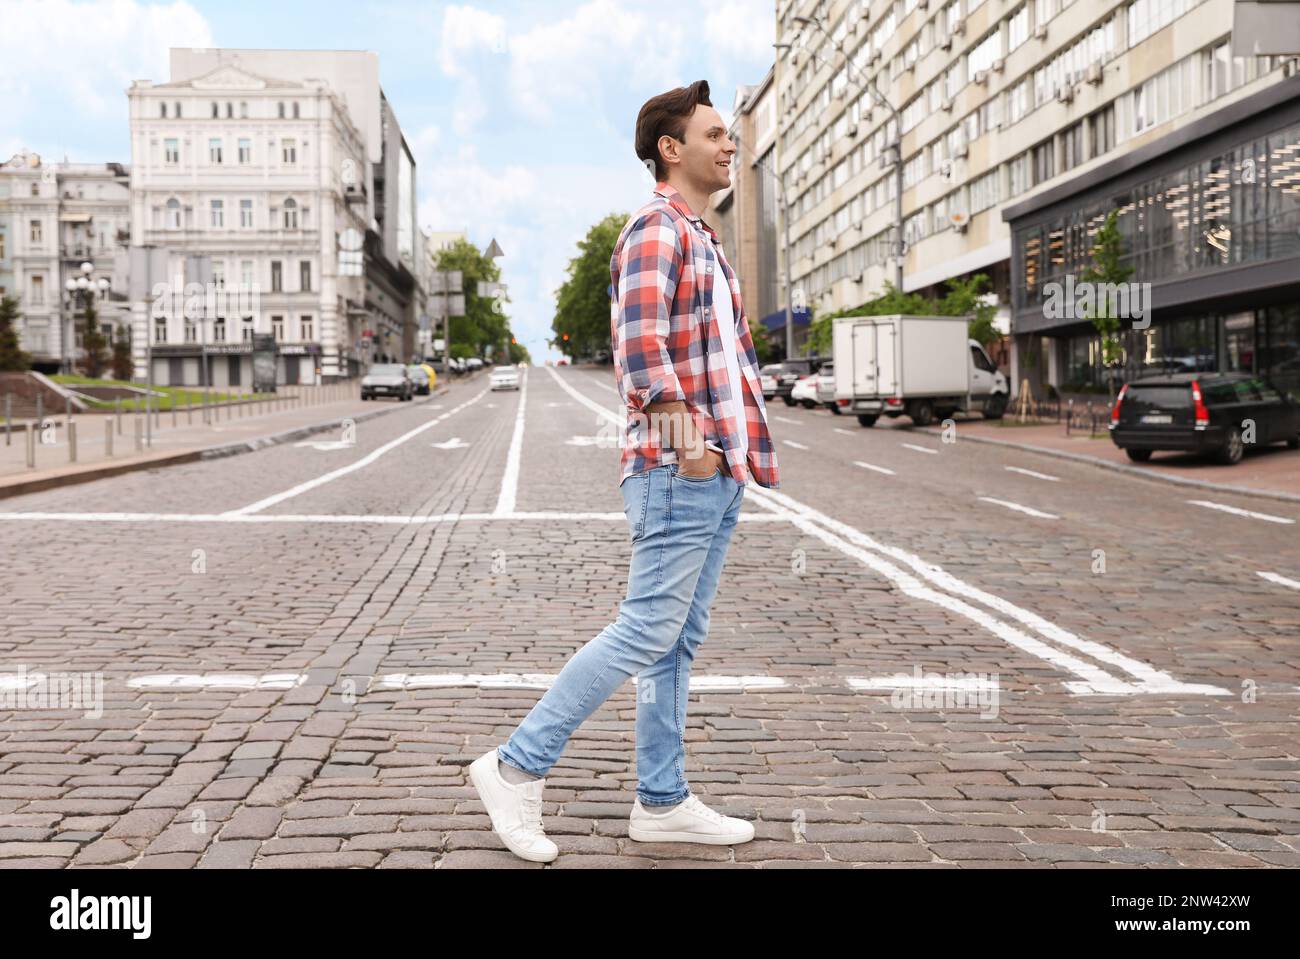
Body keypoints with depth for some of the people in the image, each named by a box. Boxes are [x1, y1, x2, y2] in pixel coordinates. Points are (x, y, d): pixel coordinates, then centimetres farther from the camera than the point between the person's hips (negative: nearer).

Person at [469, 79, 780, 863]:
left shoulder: (707, 241, 22)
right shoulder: (656, 228, -9)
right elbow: (639, 342, -22)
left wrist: (748, 440, 18)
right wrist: (690, 440, -22)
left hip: (718, 473, 9)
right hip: (678, 472, -9)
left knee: (680, 641, 10)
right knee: (647, 633, -8)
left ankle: (663, 801, 18)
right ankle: (518, 767, 2)